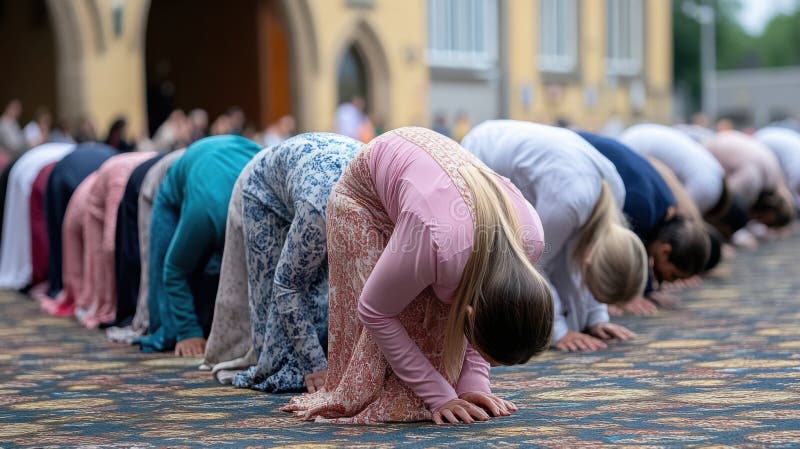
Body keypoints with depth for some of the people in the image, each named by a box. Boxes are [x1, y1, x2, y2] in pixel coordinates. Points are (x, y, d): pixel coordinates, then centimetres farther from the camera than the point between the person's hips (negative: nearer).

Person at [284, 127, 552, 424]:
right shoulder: (436, 246, -46)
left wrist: (473, 383, -17)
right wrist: (438, 396, -24)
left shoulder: (531, 240, -31)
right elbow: (373, 312, -27)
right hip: (365, 194, -4)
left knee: (440, 316, -8)